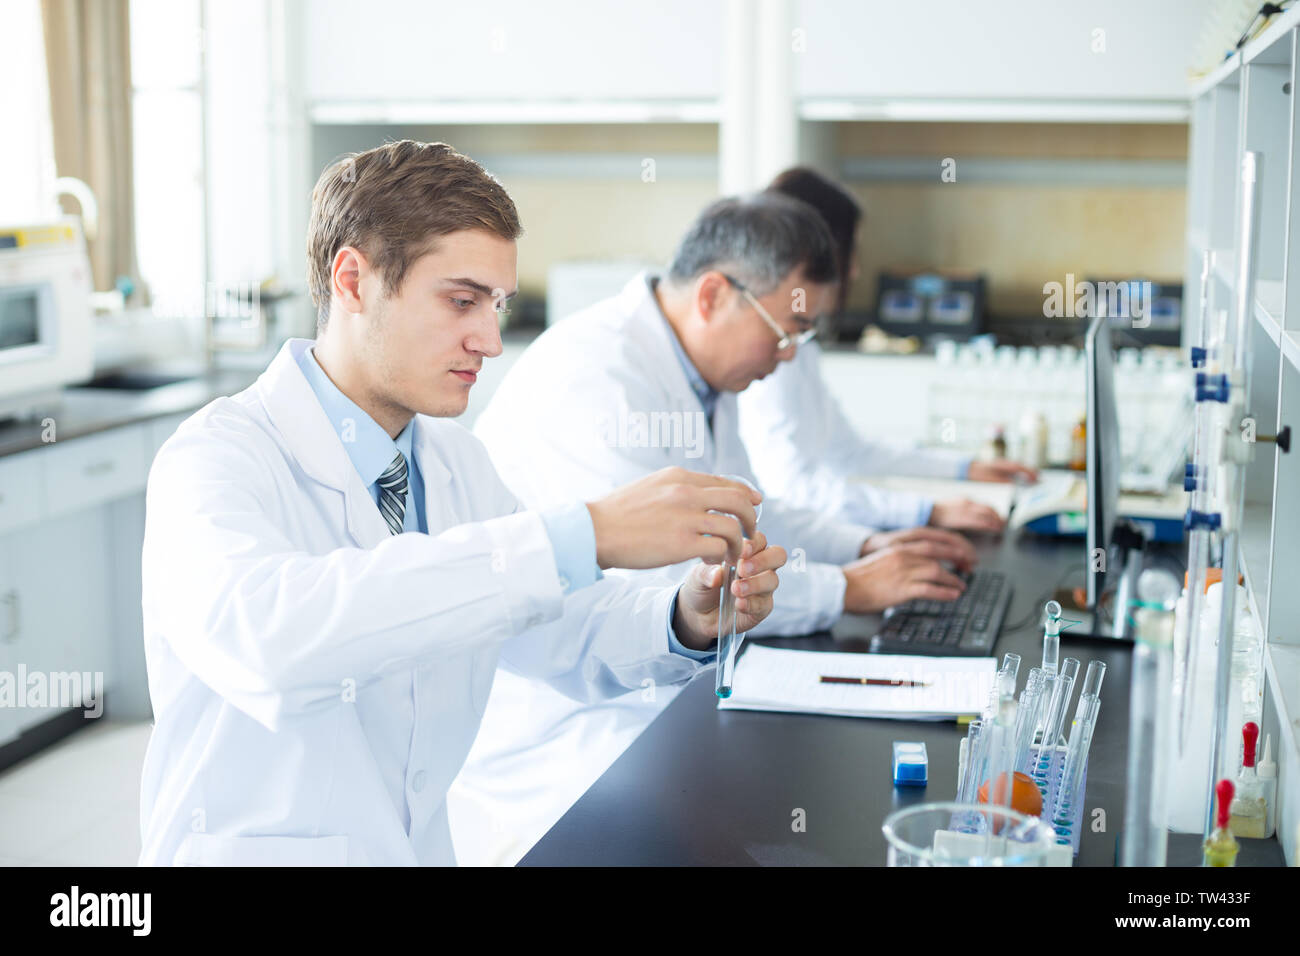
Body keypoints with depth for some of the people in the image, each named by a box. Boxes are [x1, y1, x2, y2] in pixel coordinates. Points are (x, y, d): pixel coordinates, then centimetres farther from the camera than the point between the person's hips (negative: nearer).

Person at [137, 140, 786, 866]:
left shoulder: (459, 466, 8)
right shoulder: (215, 460, -14)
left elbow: (565, 634, 17)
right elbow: (268, 629, -34)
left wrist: (686, 619, -5)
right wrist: (585, 535, -35)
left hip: (427, 847, 5)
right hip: (259, 849, -5)